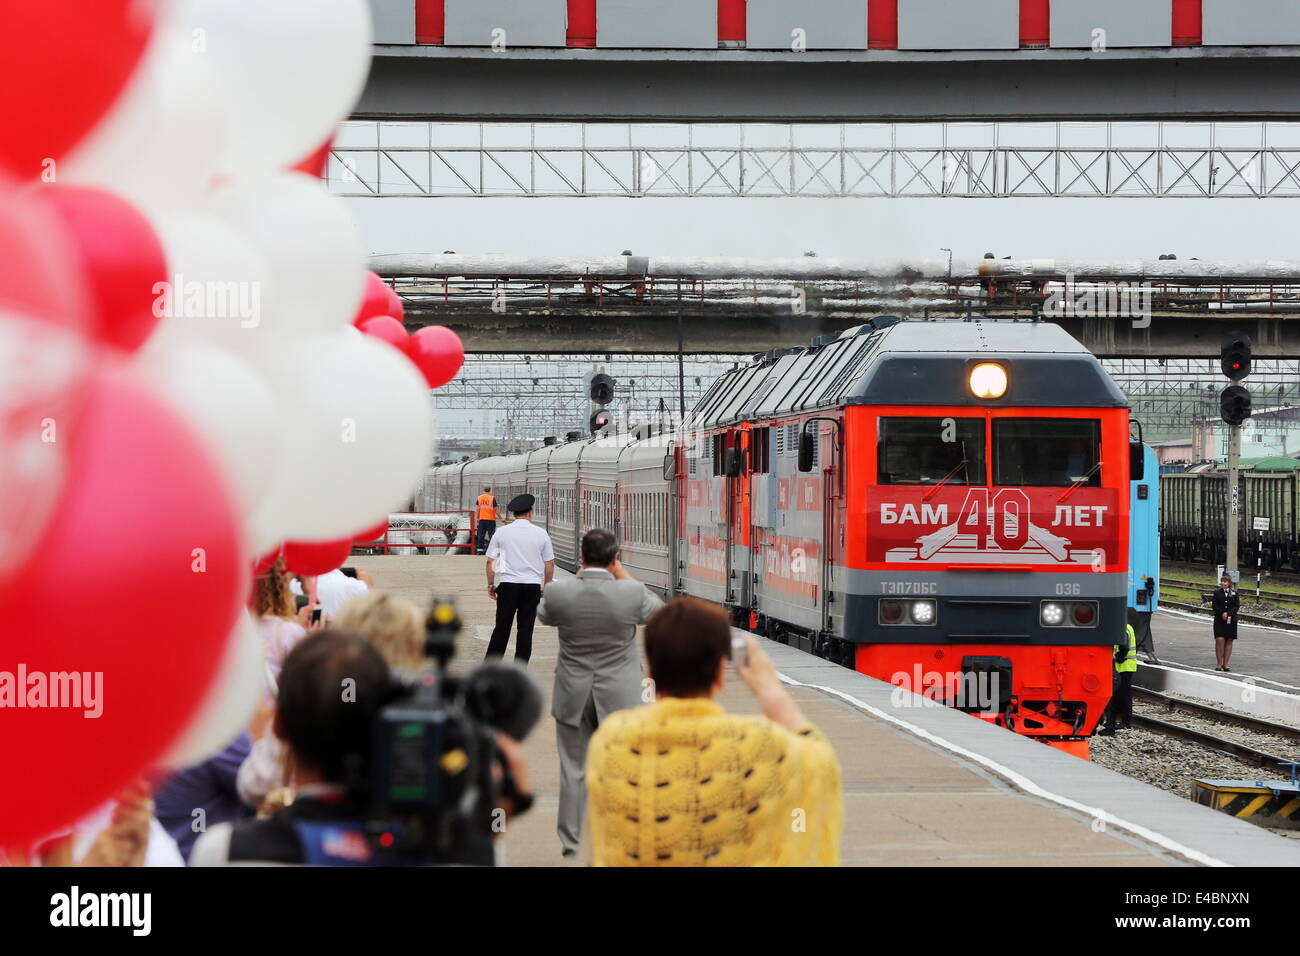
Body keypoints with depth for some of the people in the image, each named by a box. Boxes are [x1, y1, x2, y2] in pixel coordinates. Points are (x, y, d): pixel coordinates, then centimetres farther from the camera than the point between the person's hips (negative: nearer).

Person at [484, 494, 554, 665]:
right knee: (526, 628, 4)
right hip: (533, 586, 0)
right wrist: (546, 587, 16)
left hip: (508, 586, 0)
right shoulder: (541, 534, 2)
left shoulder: (501, 533, 2)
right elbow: (549, 564, 4)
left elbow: (490, 561, 3)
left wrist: (491, 585, 13)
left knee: (502, 627, 4)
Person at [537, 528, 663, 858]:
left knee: (573, 771, 12)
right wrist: (625, 577, 5)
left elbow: (544, 614, 9)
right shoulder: (631, 594, -18)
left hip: (573, 695, 1)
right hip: (619, 696, -1)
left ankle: (570, 843, 19)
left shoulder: (559, 593, -15)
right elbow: (659, 611, 4)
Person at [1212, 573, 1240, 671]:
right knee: (1220, 640, -11)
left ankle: (1225, 664, 7)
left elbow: (1237, 606, 0)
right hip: (1219, 620, -1)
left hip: (1231, 620, 1)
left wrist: (1228, 614, -13)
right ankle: (1219, 664, -5)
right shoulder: (1217, 593, 6)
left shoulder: (1235, 593, 5)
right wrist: (1222, 614, -13)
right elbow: (1214, 605, 1)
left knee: (1229, 641, 2)